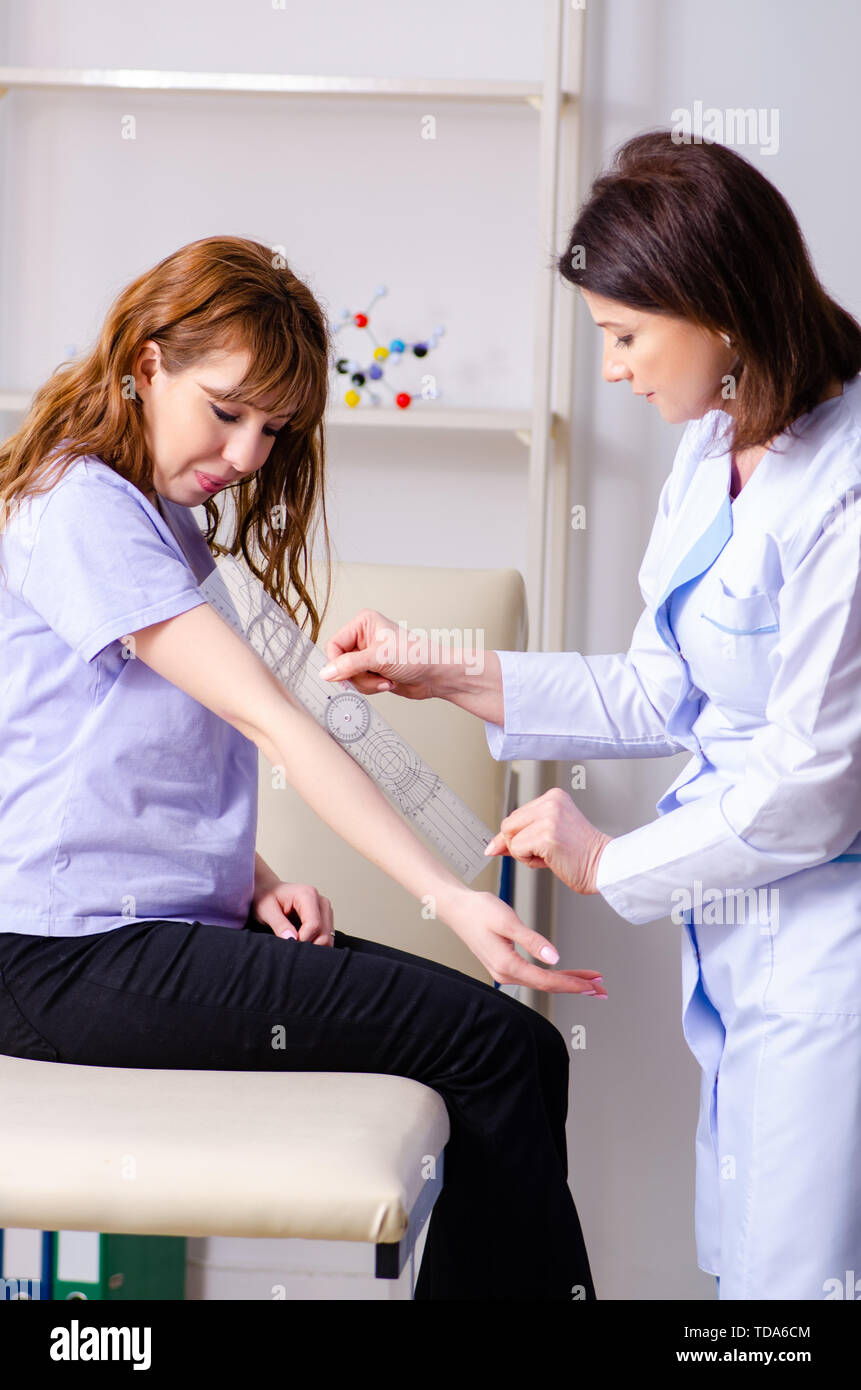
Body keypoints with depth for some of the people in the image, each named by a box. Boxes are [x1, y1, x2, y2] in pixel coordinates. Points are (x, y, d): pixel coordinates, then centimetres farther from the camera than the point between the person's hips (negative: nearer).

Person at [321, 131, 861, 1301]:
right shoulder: (714, 446, 7)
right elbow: (666, 691, 15)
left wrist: (608, 863, -7)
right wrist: (447, 677, 11)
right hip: (740, 930, 9)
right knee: (738, 1261, 15)